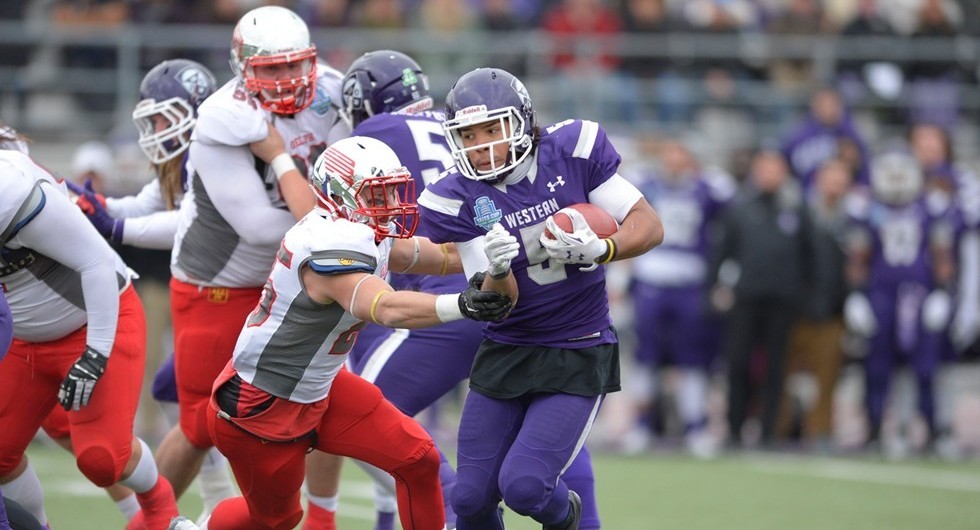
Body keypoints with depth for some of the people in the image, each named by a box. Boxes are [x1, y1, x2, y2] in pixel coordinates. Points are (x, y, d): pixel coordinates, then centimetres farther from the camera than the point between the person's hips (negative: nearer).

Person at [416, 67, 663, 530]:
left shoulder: (574, 149, -12)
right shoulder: (455, 199, -10)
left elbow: (649, 226, -8)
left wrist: (598, 249, -28)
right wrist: (497, 269, -36)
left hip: (578, 356, -2)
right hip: (506, 350, 2)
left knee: (523, 485, -16)